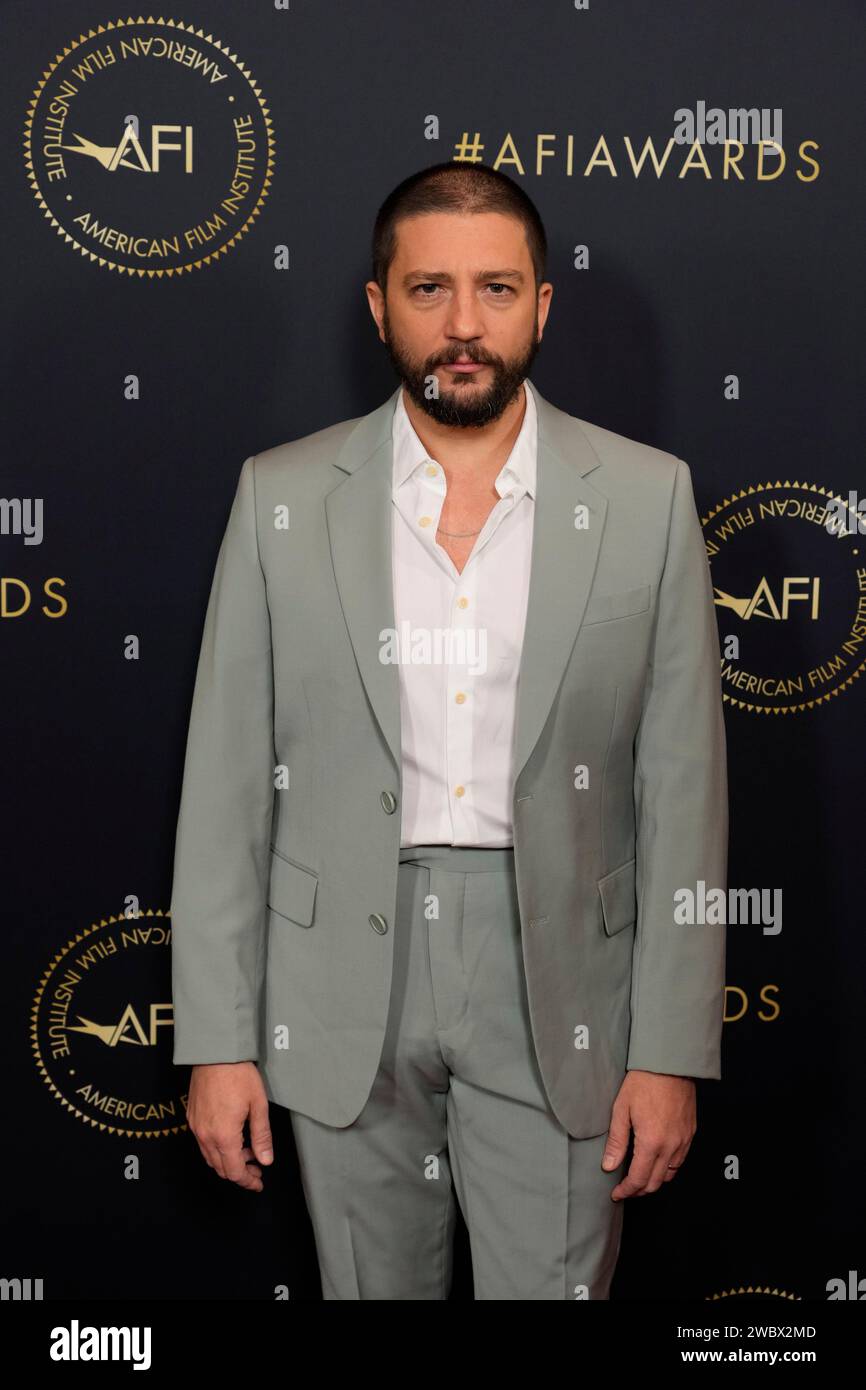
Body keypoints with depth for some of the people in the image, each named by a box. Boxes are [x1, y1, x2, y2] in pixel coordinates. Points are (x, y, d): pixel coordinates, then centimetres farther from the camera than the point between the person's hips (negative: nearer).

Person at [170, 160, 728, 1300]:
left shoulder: (647, 497, -2)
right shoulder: (282, 497, 0)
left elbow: (682, 788, -1)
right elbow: (227, 784, 1)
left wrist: (672, 1049, -4)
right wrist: (218, 1039, -3)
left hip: (558, 982, -1)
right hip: (344, 986, 1)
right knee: (372, 1288, 16)